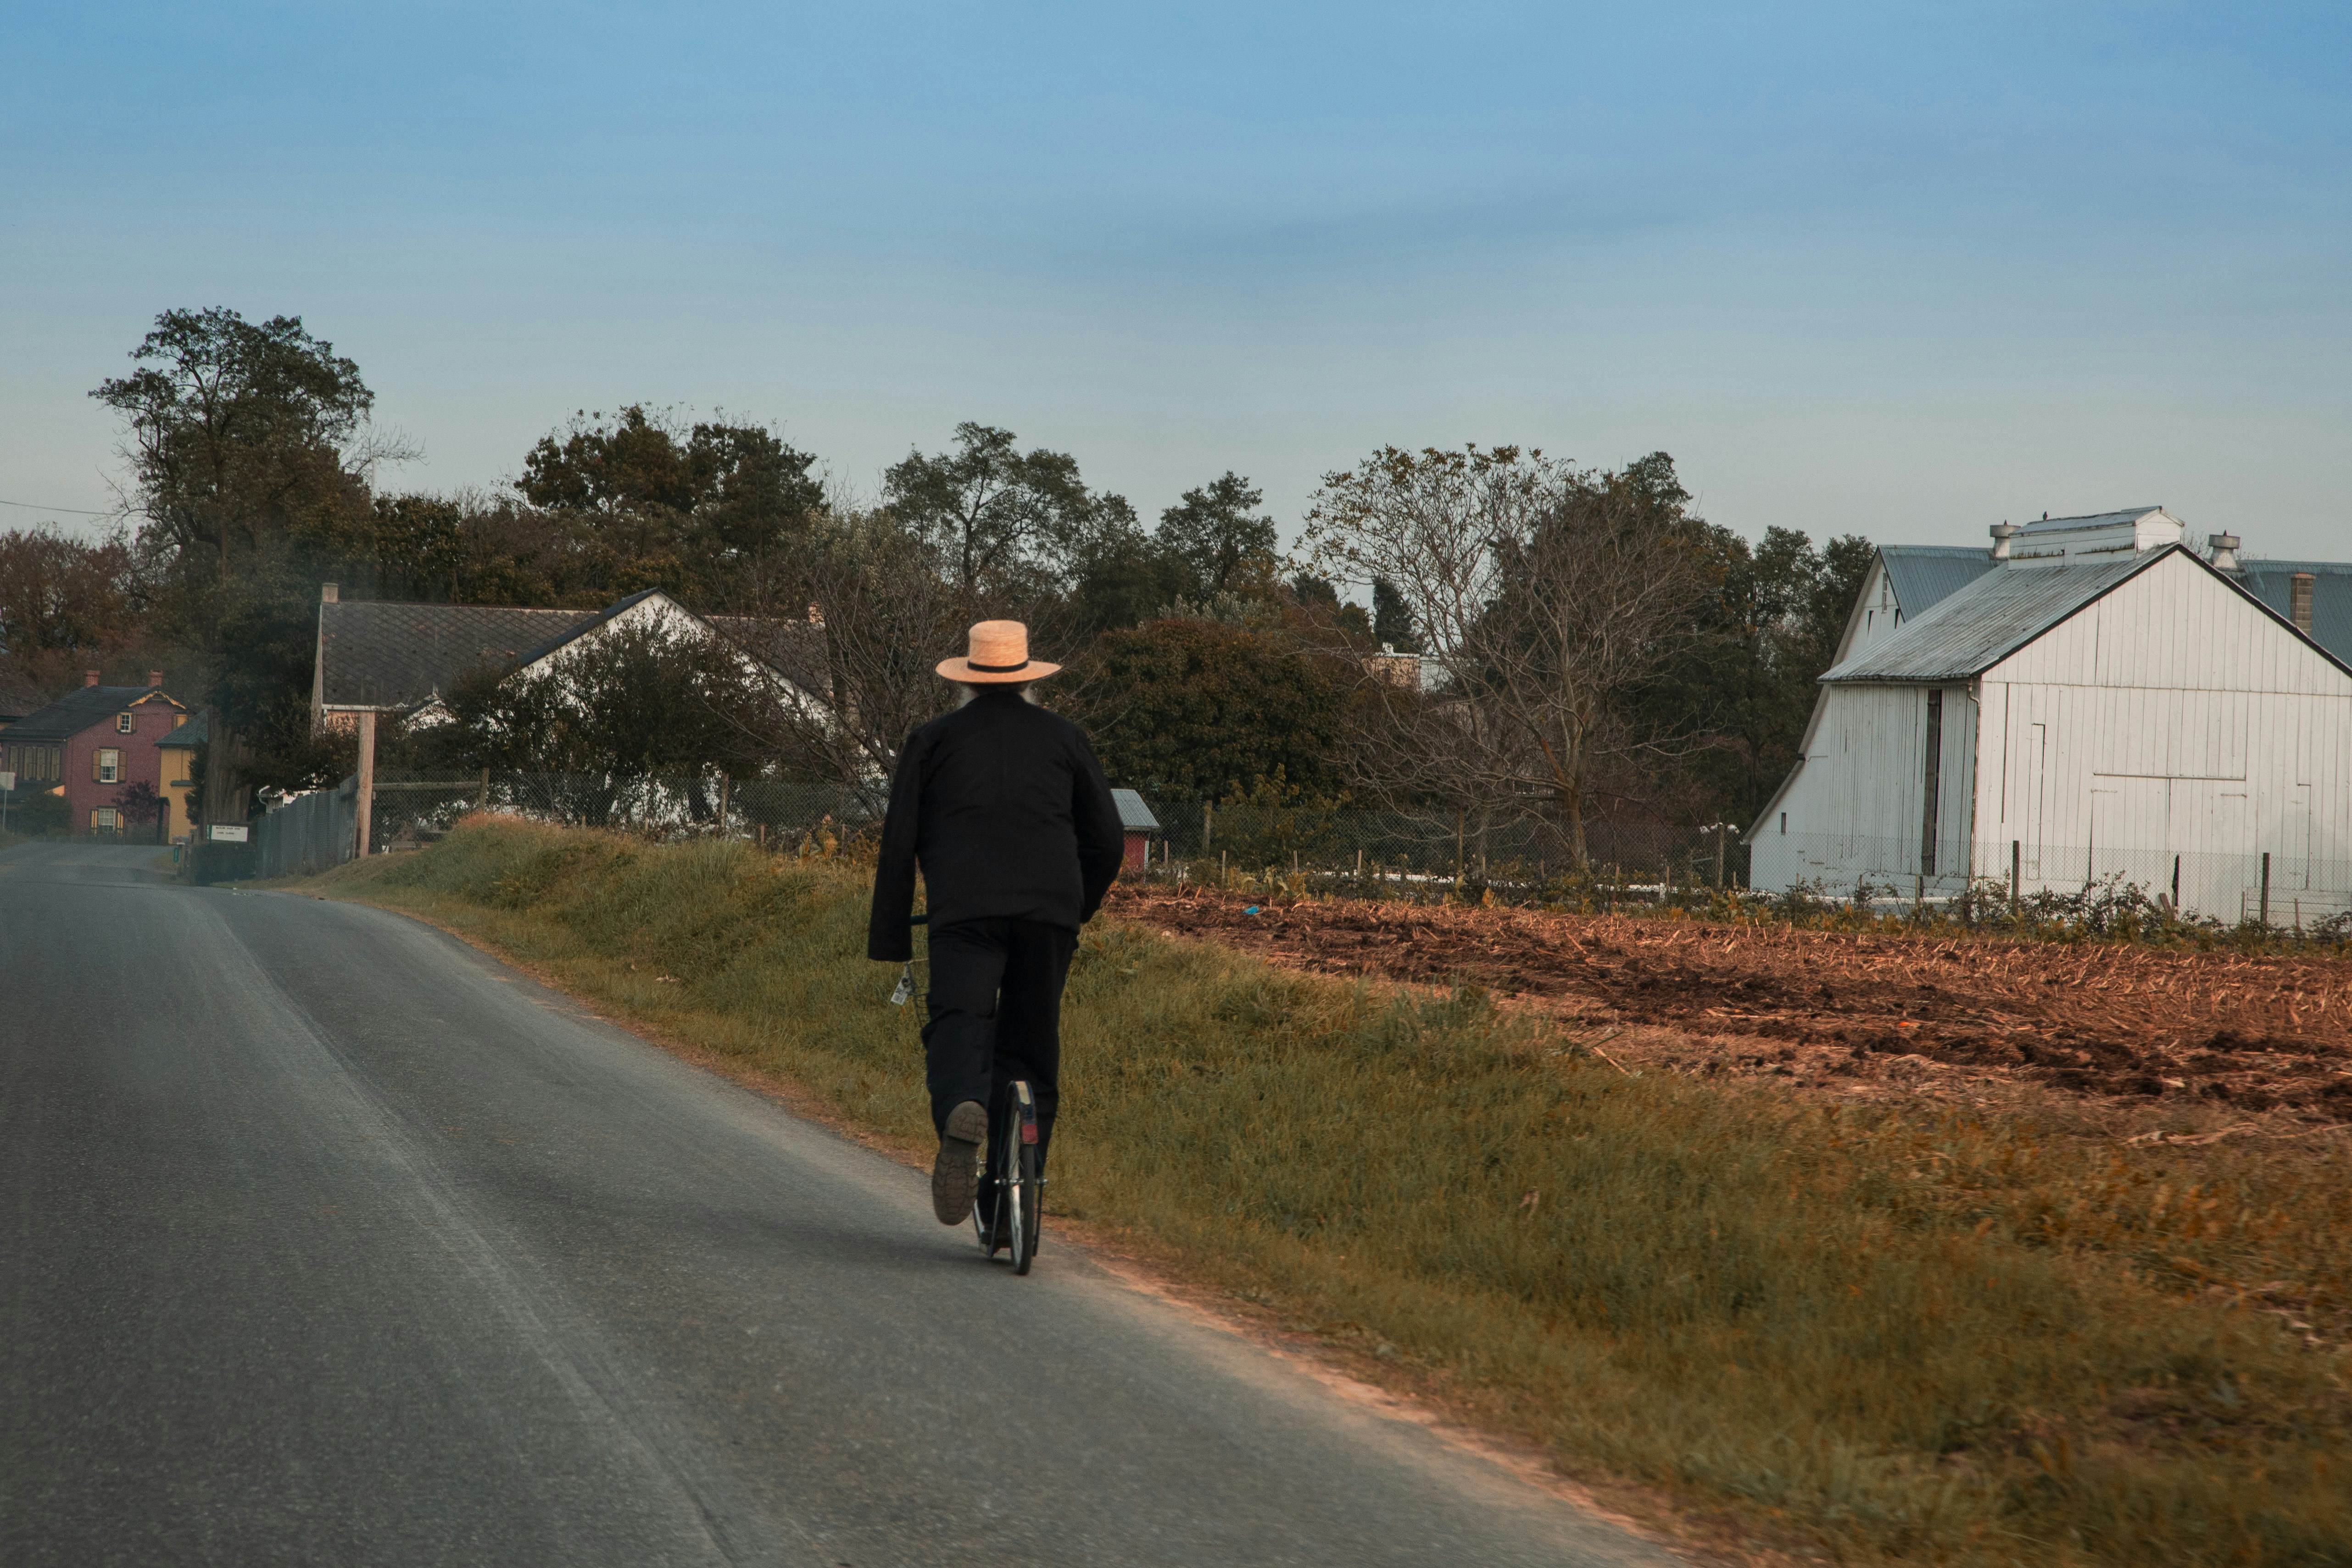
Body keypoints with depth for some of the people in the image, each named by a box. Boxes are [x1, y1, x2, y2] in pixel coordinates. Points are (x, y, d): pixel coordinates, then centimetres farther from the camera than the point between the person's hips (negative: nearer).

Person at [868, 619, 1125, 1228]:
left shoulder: (932, 740, 14)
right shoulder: (1064, 738, 18)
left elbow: (899, 843, 9)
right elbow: (1107, 839, 18)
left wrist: (890, 938, 13)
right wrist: (1081, 906, 34)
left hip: (964, 909, -2)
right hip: (1050, 909, 2)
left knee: (959, 1020, -10)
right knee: (1032, 1041, 10)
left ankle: (961, 1109, -44)